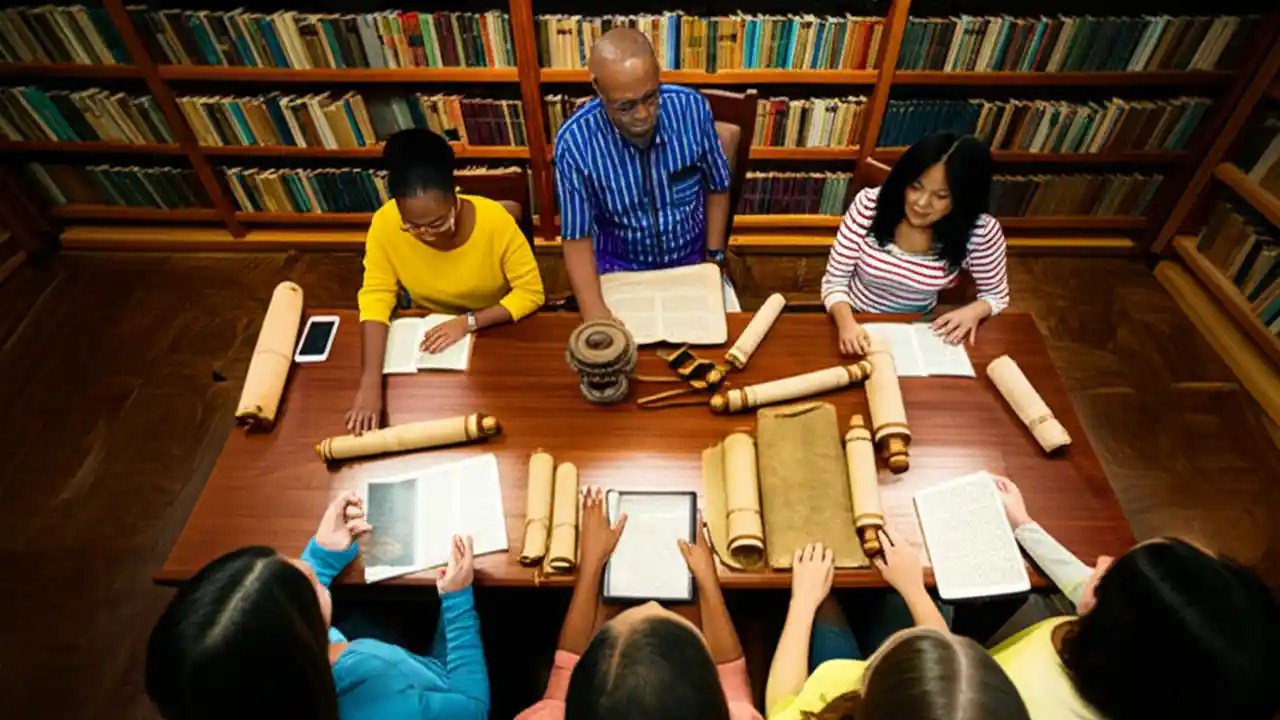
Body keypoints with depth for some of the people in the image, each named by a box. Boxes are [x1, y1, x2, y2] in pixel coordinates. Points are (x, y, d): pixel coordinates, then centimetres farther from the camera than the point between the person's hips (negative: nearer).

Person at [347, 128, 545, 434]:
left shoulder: (495, 220, -30)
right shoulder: (385, 224, -24)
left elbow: (531, 292, -21)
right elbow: (376, 298, -20)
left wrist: (468, 322, -32)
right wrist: (370, 383, -32)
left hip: (495, 328, -1)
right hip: (432, 329, 1)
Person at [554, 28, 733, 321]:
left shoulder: (692, 108, -19)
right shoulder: (574, 141, -24)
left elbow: (717, 188, -1)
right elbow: (577, 237, -16)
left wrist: (714, 258, 0)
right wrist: (593, 311, -29)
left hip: (691, 260, 2)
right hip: (621, 270, -1)